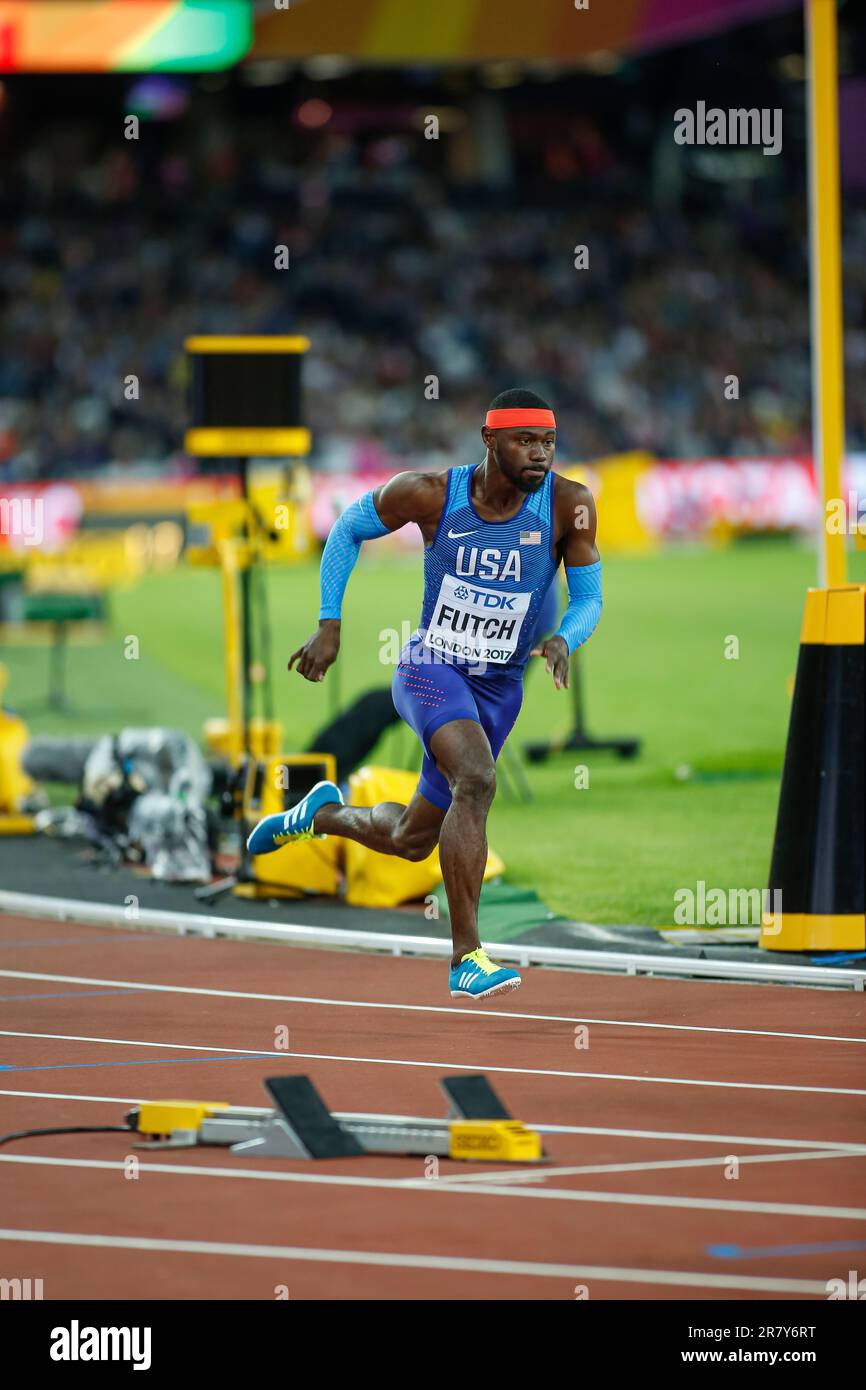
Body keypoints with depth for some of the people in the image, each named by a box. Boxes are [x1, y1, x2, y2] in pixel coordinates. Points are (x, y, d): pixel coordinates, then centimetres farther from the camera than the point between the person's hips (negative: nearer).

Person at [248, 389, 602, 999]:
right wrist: (329, 625, -3)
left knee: (410, 839, 14)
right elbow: (347, 530, 2)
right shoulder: (432, 494, -15)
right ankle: (467, 958, -28)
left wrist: (564, 640, -27)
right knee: (476, 780, -32)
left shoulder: (568, 504, -14)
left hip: (500, 690, 4)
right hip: (431, 669, -4)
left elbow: (589, 599, -5)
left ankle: (323, 814, 49)